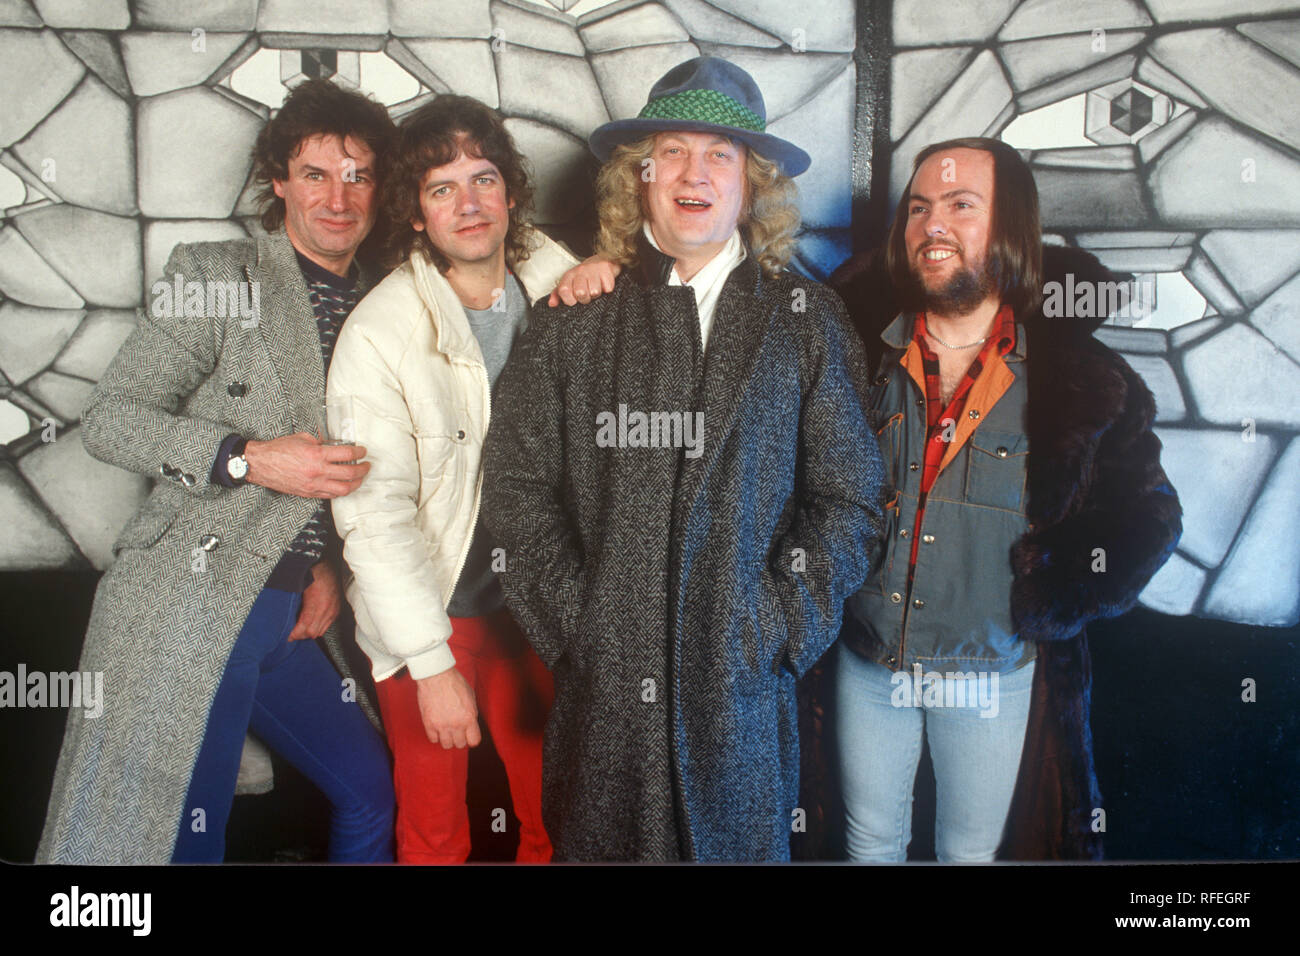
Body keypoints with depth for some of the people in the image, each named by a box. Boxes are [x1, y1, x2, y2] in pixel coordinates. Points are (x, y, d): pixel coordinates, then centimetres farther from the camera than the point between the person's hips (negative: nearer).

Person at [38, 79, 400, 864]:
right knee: (180, 835, -2)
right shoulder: (214, 276, -5)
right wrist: (249, 459, -20)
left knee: (371, 791, 14)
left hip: (290, 617, 6)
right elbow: (108, 418, -9)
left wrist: (331, 564, 7)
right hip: (190, 607, -6)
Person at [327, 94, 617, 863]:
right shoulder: (379, 333, -16)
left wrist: (604, 274, -9)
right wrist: (431, 664, -19)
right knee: (436, 832, 10)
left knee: (553, 811, 18)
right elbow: (375, 515, -16)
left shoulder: (548, 275, -3)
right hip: (431, 617, -4)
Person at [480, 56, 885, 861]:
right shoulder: (575, 320, 4)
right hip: (603, 681, 0)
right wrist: (577, 623, -5)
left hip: (742, 683, 0)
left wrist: (777, 630, -6)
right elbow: (517, 486, 3)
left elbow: (847, 499, 2)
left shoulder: (806, 320, 4)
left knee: (740, 845, 12)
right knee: (602, 843, 11)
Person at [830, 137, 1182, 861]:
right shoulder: (860, 355, -6)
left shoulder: (1080, 378, -10)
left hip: (996, 678, -1)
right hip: (867, 662, 2)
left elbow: (1147, 521, -2)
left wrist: (1048, 609, -9)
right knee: (871, 842, 19)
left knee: (971, 850, 17)